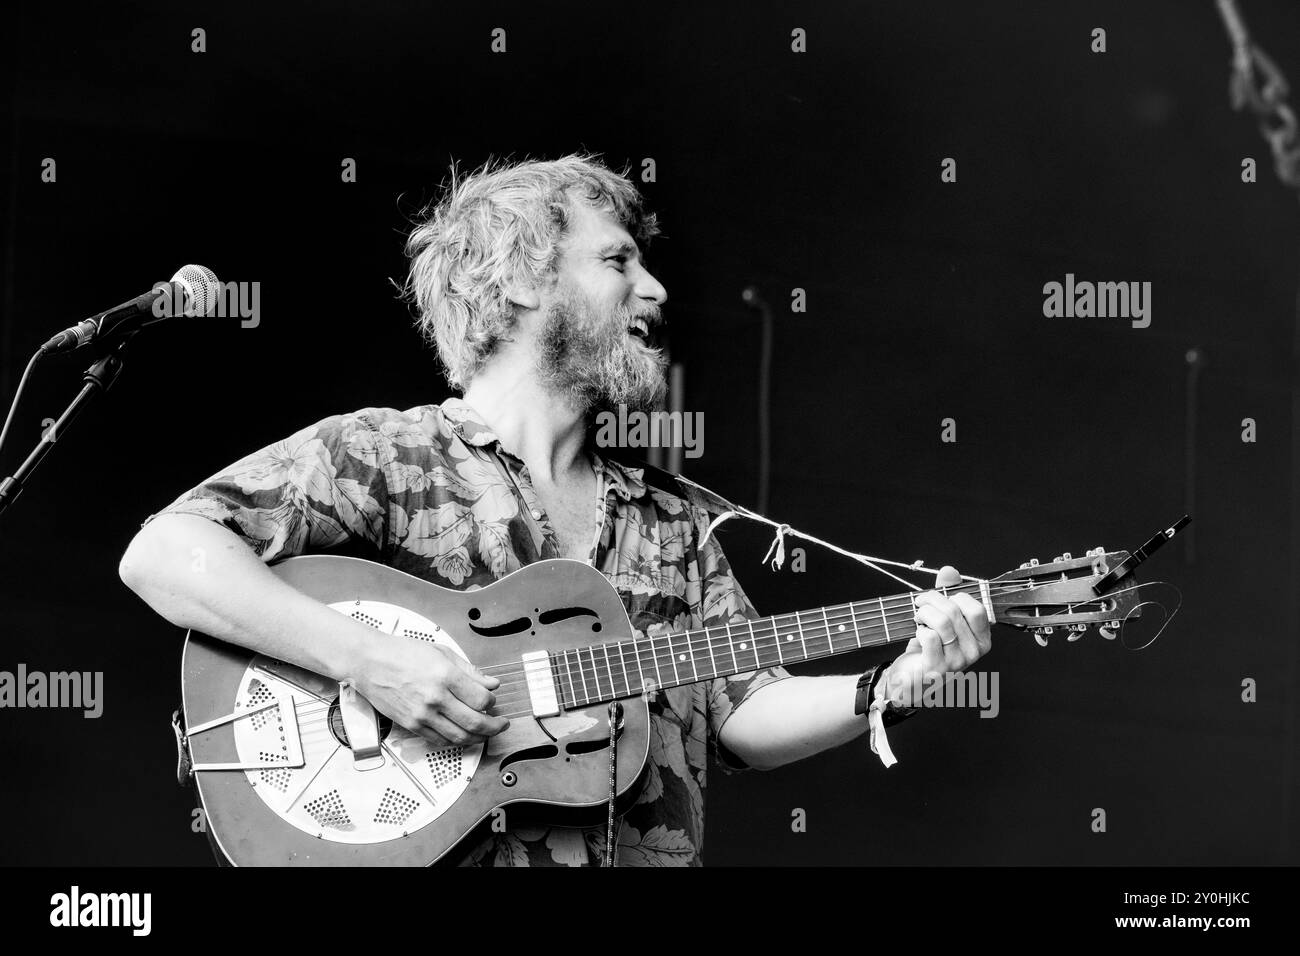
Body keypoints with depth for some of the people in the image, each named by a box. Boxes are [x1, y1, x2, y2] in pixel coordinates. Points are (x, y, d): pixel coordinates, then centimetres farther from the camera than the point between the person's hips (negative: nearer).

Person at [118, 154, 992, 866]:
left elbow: (745, 718, 14)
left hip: (649, 849, 5)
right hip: (440, 849, -5)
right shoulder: (381, 455, 1)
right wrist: (366, 659, -18)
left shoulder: (672, 525, 18)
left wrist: (889, 686, -2)